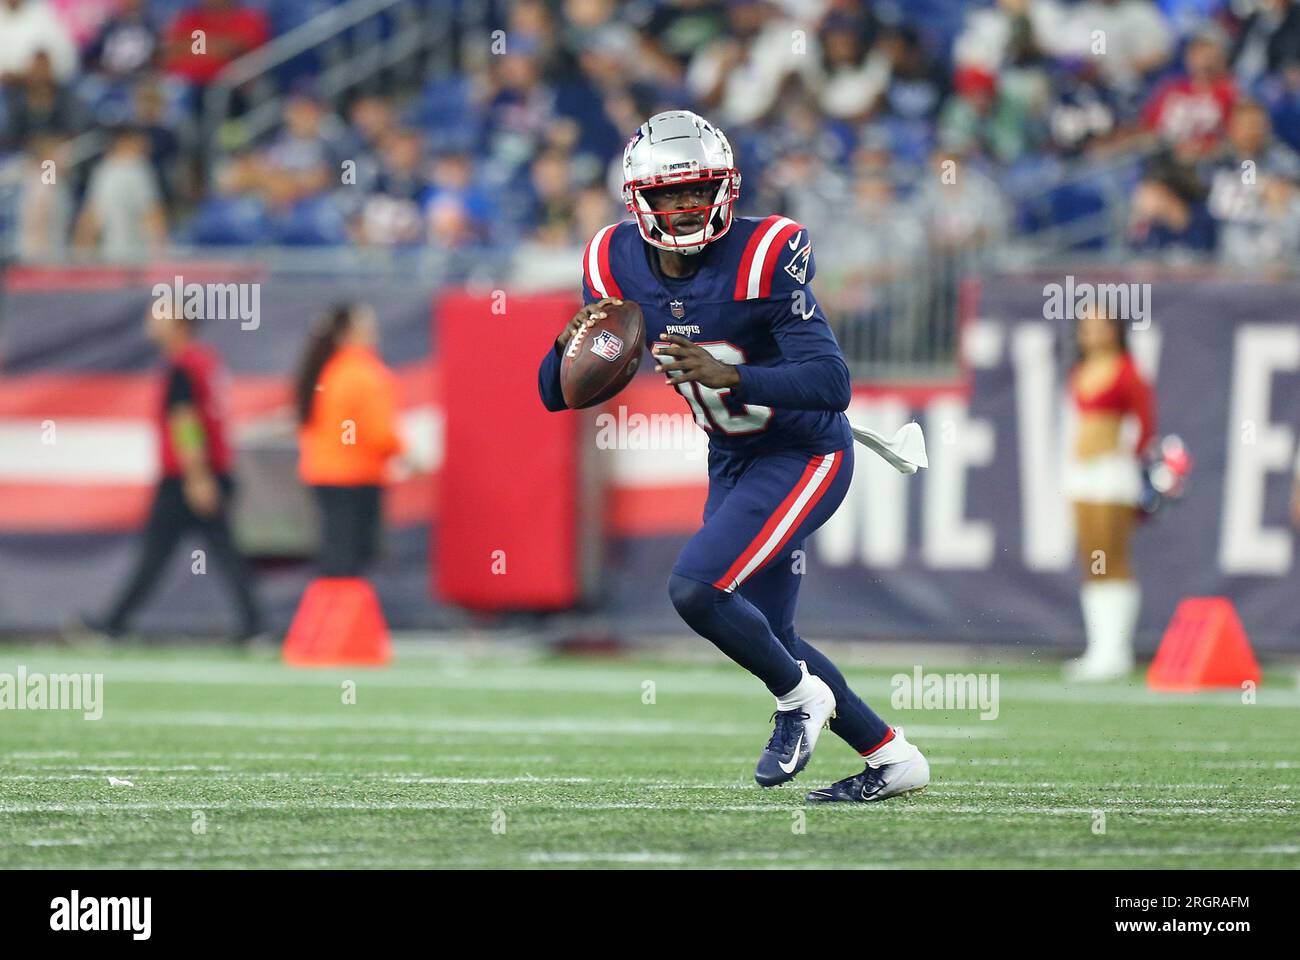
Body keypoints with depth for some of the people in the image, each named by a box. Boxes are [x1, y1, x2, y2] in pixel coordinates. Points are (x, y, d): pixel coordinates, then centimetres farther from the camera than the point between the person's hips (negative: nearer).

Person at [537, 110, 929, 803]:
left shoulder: (763, 258, -25)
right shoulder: (618, 265, -7)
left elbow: (832, 381, -30)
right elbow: (555, 394, -3)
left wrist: (728, 376, -42)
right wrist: (571, 346, -26)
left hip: (803, 457, -7)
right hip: (731, 462, 7)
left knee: (696, 589, -22)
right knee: (763, 634, 12)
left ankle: (800, 696, 4)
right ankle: (891, 758, 28)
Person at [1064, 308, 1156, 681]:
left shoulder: (1127, 373, -7)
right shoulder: (1081, 372, 15)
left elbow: (1146, 425, -6)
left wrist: (1134, 462, -6)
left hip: (1113, 467, -8)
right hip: (1080, 469, 8)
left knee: (1113, 562, -10)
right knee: (1090, 565, 7)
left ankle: (1116, 652, -10)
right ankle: (1099, 649, 9)